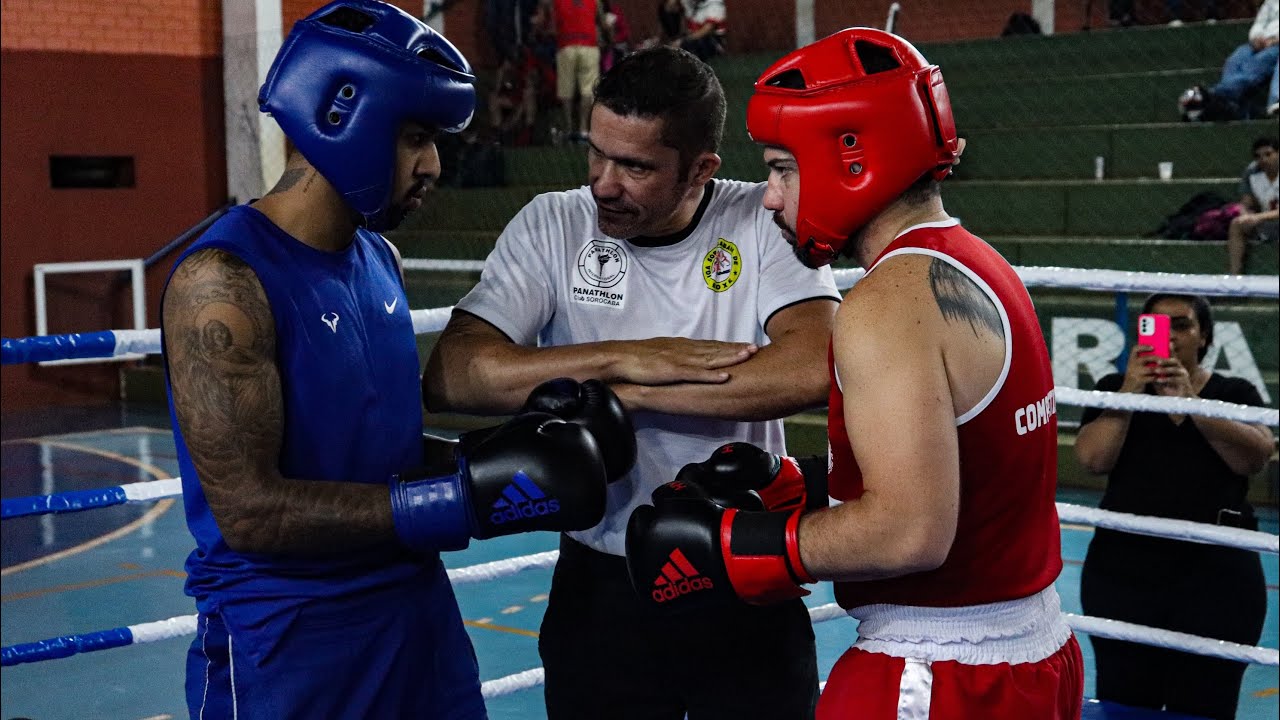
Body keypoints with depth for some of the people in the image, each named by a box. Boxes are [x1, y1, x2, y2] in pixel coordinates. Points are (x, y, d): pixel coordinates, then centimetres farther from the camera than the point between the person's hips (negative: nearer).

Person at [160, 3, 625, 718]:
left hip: (418, 610, 7)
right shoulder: (223, 282, -18)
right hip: (288, 640, -7)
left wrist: (492, 455, -3)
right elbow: (250, 510, -23)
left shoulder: (382, 261, 7)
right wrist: (468, 496, -25)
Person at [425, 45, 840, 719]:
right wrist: (627, 358, -22)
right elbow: (450, 377, -17)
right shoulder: (552, 226, -6)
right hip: (601, 589, 1)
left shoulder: (763, 223, -9)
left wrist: (625, 394, -22)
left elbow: (812, 370, -26)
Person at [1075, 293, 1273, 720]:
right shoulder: (1115, 389, 7)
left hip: (1215, 577, -1)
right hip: (1123, 573, 1)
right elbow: (1092, 459, -7)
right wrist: (1131, 390, -17)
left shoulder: (1235, 394, 6)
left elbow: (1256, 457, -12)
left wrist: (1191, 402, -23)